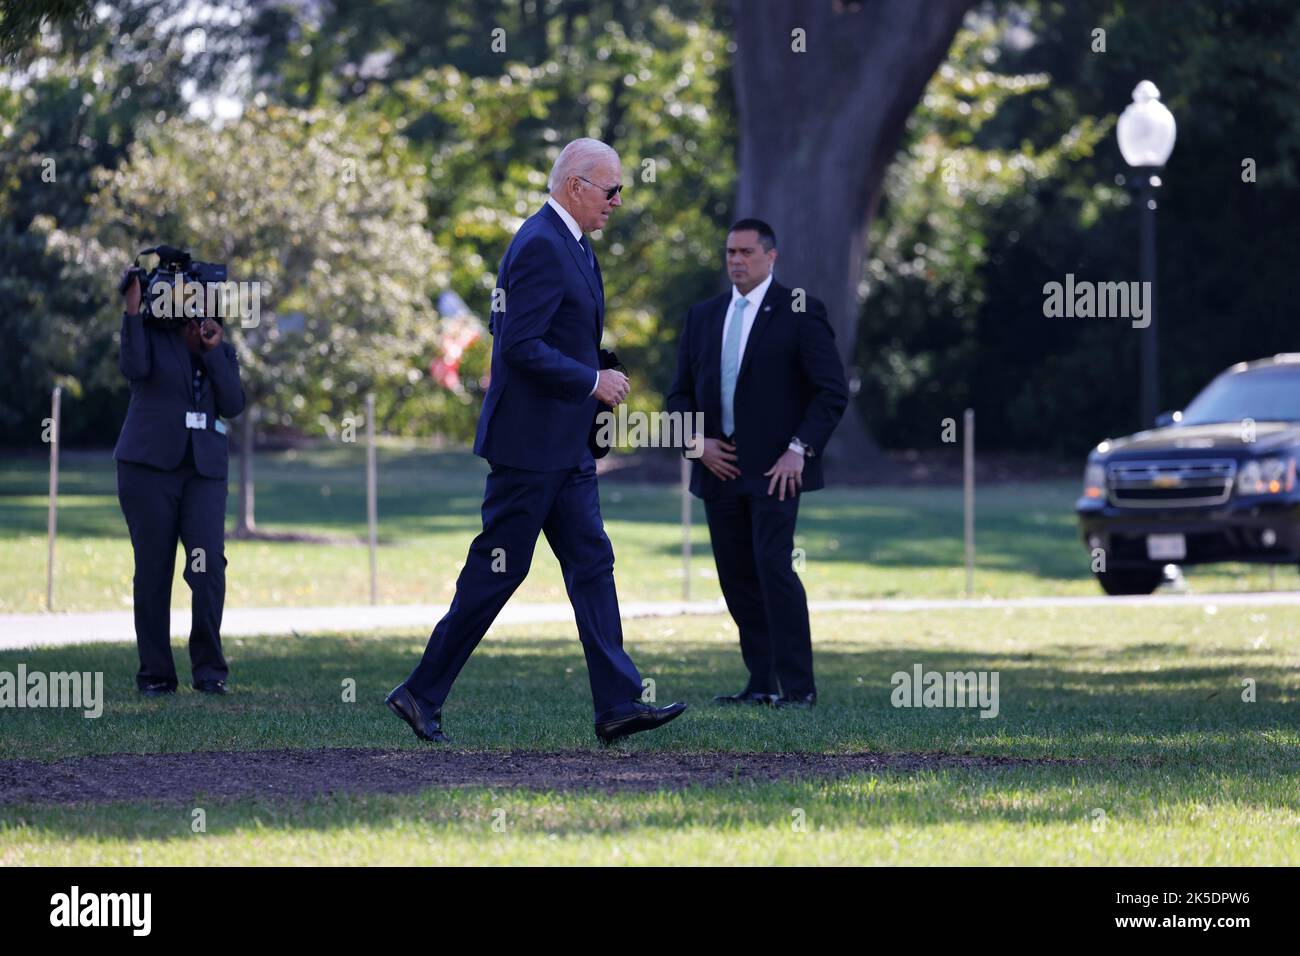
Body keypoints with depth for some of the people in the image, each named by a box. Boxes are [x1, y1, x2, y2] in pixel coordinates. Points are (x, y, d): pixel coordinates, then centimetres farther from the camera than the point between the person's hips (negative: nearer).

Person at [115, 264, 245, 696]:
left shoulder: (223, 352, 12)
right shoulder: (151, 335, 3)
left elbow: (234, 405, -1)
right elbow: (133, 367, -18)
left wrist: (212, 351, -7)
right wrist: (132, 312, -24)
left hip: (204, 470, 2)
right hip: (150, 465, -2)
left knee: (208, 563, -13)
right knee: (153, 568, -1)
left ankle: (208, 667, -7)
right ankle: (155, 673, 5)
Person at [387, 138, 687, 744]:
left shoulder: (569, 244, 16)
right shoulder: (541, 247, -17)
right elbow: (521, 346, -24)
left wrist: (593, 385, 15)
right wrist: (592, 381, -17)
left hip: (565, 445, 10)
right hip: (530, 443, -10)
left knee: (591, 563, 4)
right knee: (497, 571, -4)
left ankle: (618, 705, 1)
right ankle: (421, 693, 5)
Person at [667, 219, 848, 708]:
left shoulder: (799, 313, -3)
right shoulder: (702, 316, 13)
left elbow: (833, 391, -6)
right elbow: (681, 393, 15)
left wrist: (800, 450, -14)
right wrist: (697, 441, -3)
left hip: (775, 468, -6)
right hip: (719, 465, 6)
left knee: (774, 567, -15)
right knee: (736, 576, 4)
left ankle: (798, 686, -12)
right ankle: (762, 683, 10)